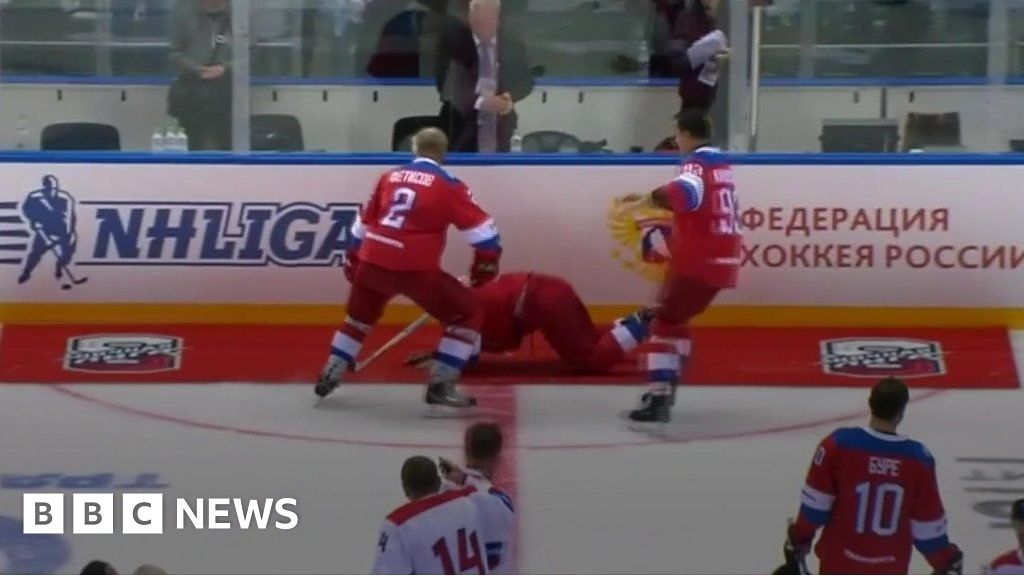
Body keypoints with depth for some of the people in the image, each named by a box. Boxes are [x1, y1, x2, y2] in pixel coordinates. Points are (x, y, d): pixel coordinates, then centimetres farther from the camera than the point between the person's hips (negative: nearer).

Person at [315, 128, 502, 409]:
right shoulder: (448, 185, 1)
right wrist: (485, 266, 10)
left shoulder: (390, 177, 16)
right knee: (468, 314, 6)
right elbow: (481, 228, -3)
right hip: (415, 269, -6)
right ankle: (441, 385, -2)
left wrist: (354, 260, 36)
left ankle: (330, 374, 34)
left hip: (373, 262, 6)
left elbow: (364, 223, 24)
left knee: (359, 315, 32)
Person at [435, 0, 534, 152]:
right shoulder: (454, 41, -5)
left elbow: (526, 80, 11)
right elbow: (445, 83, -11)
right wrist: (479, 101, -24)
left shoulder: (513, 43, 5)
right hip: (461, 126, -3)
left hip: (500, 129, 3)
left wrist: (510, 97, -12)